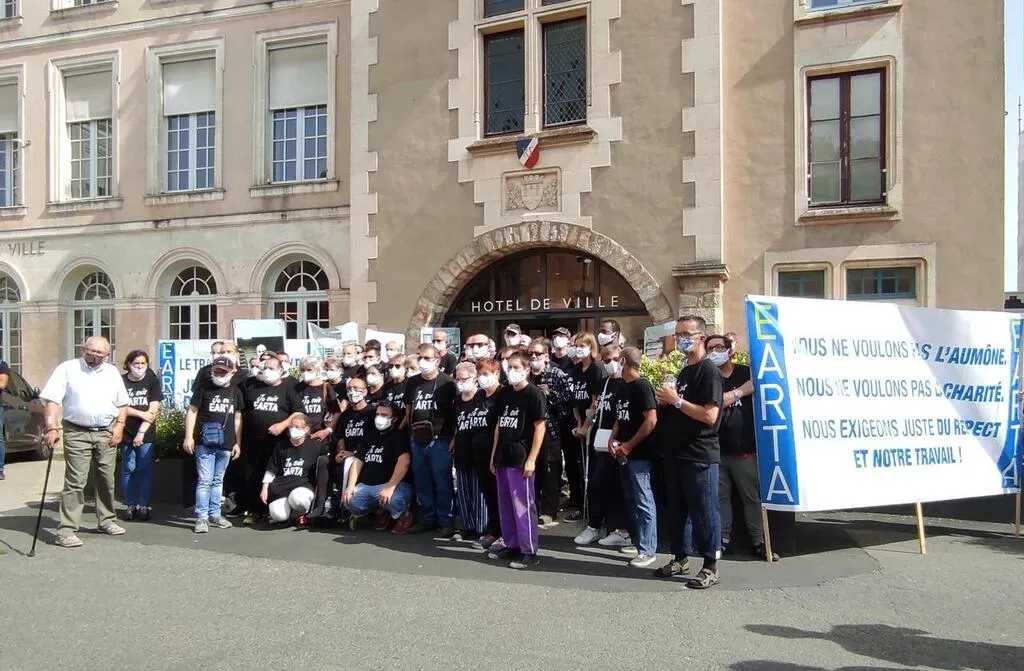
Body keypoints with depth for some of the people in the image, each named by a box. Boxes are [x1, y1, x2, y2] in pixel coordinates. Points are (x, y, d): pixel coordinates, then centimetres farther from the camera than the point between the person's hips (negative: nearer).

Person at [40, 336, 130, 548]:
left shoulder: (112, 372, 12)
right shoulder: (67, 369, -2)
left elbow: (123, 404, 16)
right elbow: (52, 400, -9)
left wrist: (120, 425, 2)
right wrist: (52, 427, -20)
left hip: (106, 433, 4)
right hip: (77, 433, -4)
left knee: (107, 480, 11)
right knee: (75, 482, -8)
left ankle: (106, 521, 25)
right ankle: (66, 530, -6)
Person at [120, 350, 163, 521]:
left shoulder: (152, 380, 1)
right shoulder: (121, 381, 1)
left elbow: (154, 409, -5)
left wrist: (142, 431, -11)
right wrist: (141, 414, -11)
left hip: (146, 433, 0)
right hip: (127, 432, 0)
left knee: (145, 469, 0)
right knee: (128, 469, 3)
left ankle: (143, 506, 6)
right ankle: (130, 505, 11)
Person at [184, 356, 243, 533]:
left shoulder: (235, 391, 9)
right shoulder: (204, 388, 0)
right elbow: (192, 411, 1)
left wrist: (238, 443, 10)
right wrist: (188, 437, -7)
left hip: (226, 445, 3)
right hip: (205, 443, -3)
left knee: (218, 481, 13)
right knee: (204, 481, -4)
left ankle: (215, 514, 21)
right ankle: (202, 517, 0)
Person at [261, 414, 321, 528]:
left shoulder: (315, 446, 5)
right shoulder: (281, 445, 15)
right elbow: (271, 470, 17)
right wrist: (265, 488, 10)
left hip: (303, 485, -2)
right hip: (281, 487, 2)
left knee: (298, 498, -39)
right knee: (278, 515, -26)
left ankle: (301, 514, -1)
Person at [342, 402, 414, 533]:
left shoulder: (399, 437, -2)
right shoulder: (371, 438, 21)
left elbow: (404, 461, -18)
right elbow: (357, 461, 18)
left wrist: (390, 487, -29)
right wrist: (351, 486, 1)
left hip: (393, 485, -6)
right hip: (367, 485, 6)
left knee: (392, 500, -39)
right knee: (349, 501, -22)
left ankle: (403, 514, -1)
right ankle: (380, 512, 7)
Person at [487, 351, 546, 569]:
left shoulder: (534, 394, -7)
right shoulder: (503, 393, 12)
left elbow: (540, 427, -10)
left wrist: (532, 459, -15)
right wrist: (494, 454, 13)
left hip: (521, 459, -7)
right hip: (503, 457, 7)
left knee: (523, 505, -5)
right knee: (505, 505, 13)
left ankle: (529, 552, 2)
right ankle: (512, 545, 24)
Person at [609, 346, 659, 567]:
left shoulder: (642, 386, -11)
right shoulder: (621, 388, 14)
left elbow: (651, 420, -17)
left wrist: (629, 445, -15)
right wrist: (613, 439, 4)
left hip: (640, 453, -9)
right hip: (624, 453, 9)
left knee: (643, 502, -5)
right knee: (631, 500, 12)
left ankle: (647, 550, 0)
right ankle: (639, 542, 21)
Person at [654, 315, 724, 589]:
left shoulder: (708, 371, -12)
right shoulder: (684, 372, 15)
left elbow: (709, 415, -22)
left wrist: (676, 400, -18)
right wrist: (667, 401, 6)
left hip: (700, 456, -9)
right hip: (677, 453, 9)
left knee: (704, 512, -1)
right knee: (676, 510, 14)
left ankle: (711, 567, 8)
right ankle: (680, 558, 26)